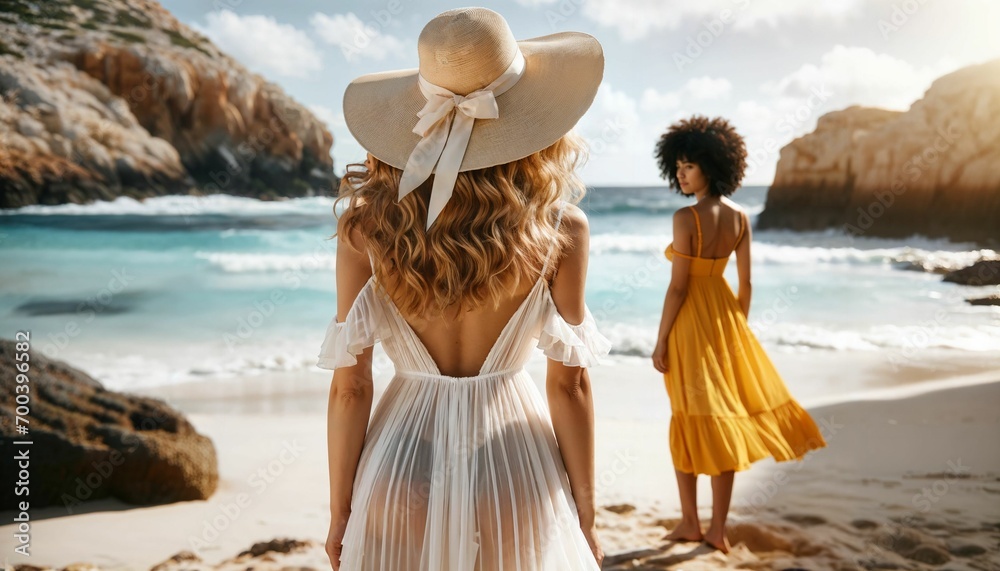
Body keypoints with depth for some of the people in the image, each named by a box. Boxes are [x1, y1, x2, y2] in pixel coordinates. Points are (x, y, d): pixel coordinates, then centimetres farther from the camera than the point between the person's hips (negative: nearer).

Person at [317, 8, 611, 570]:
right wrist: (586, 517, 5)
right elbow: (569, 384, -7)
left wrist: (339, 512, 6)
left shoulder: (365, 225, -10)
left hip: (401, 467, 1)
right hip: (515, 472, 0)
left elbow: (350, 386, -6)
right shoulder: (561, 228, -11)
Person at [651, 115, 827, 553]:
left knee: (691, 421, 8)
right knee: (726, 419, 10)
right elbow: (745, 284, 6)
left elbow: (678, 286, -16)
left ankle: (690, 522, 19)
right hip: (725, 315, 6)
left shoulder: (686, 218, -16)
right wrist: (738, 330, 16)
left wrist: (660, 342, -10)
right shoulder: (740, 218, 3)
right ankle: (718, 529, 18)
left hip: (690, 320, -6)